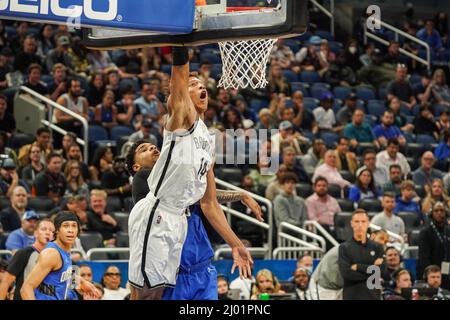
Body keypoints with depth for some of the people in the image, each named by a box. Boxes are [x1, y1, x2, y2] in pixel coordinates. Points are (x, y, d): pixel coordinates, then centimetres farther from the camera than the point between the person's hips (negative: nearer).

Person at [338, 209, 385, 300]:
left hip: (373, 296, 2)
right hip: (351, 296, -2)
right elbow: (346, 273, -12)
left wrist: (359, 267, -9)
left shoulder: (376, 247, 8)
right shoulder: (344, 247, 1)